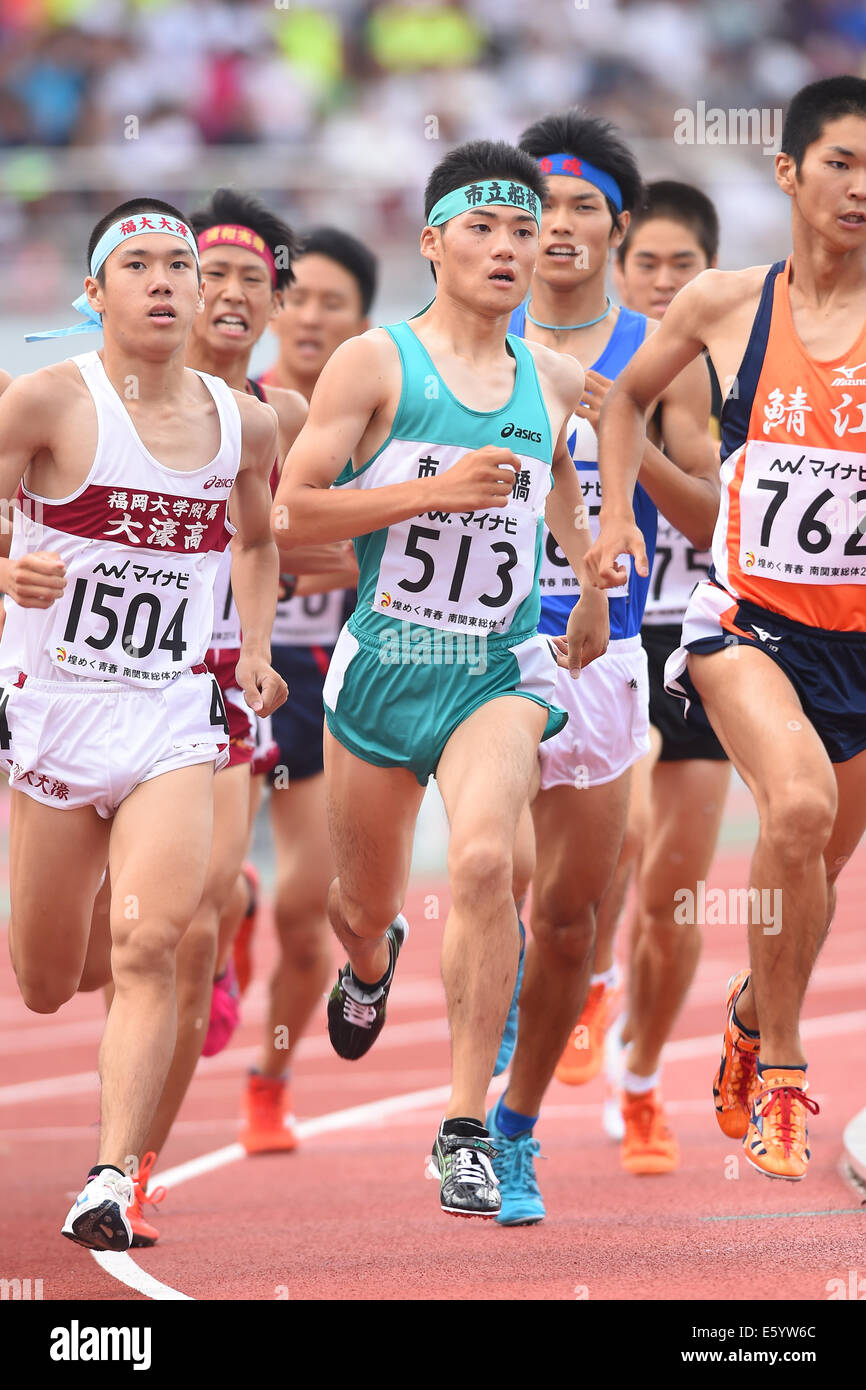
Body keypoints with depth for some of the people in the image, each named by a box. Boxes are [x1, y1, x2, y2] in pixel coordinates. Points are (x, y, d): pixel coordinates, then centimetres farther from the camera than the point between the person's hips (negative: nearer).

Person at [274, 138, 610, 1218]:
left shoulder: (553, 381, 7)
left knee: (483, 863, -25)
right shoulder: (375, 363, -6)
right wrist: (437, 489, -19)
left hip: (499, 672, 1)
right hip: (384, 663, -1)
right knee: (365, 902, 14)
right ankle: (370, 962, 55)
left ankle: (466, 1128, -20)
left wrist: (593, 583, 27)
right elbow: (290, 513, -12)